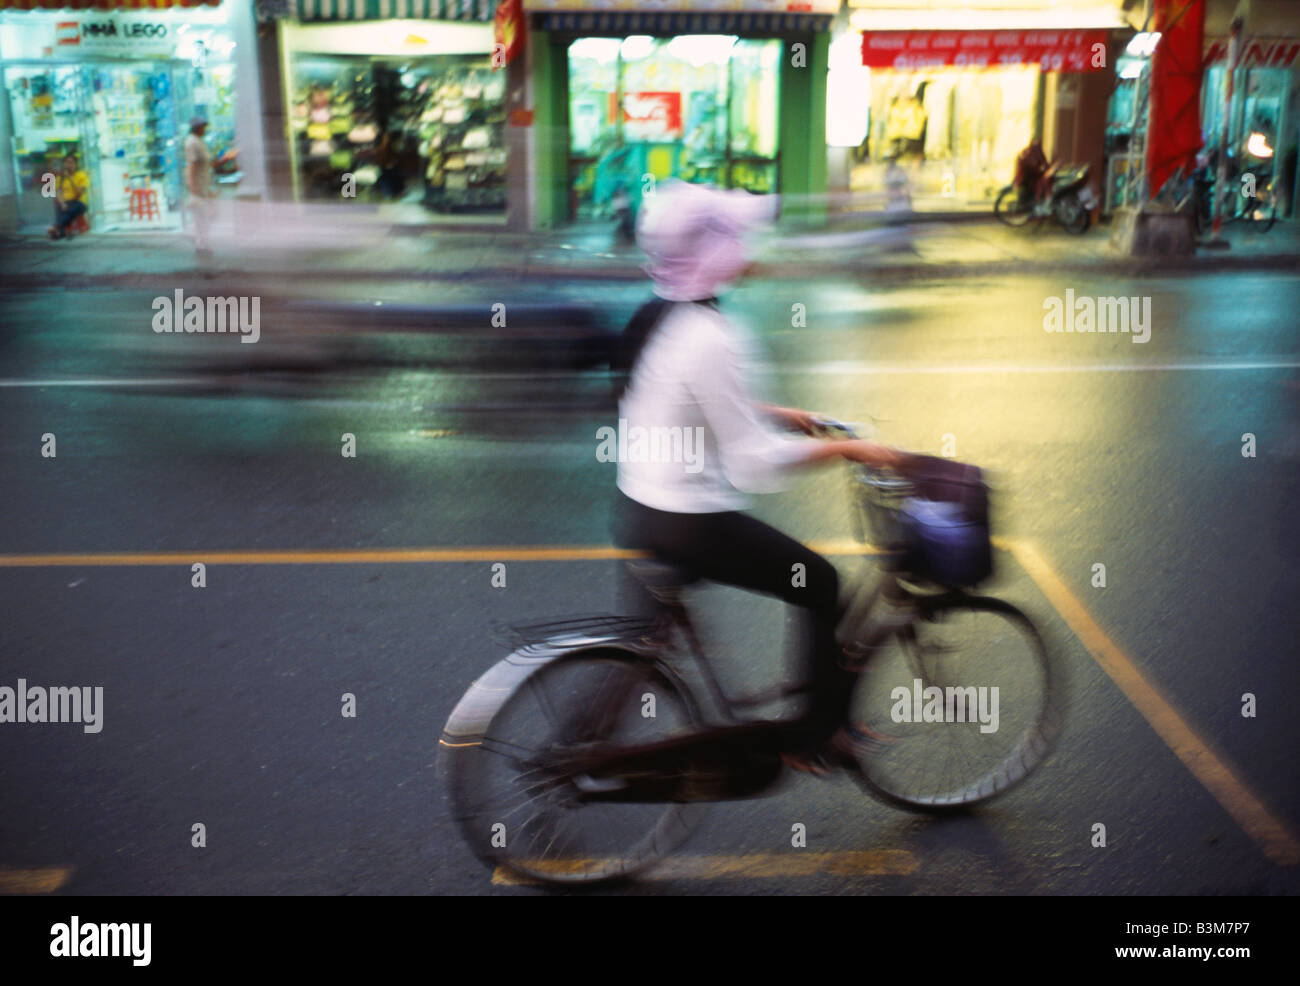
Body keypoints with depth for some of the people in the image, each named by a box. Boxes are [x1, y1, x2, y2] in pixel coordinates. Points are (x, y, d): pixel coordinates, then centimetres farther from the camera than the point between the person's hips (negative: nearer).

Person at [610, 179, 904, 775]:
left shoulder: (655, 317, 5)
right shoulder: (710, 338, -23)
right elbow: (753, 464, -21)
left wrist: (776, 413, 20)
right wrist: (846, 449, -12)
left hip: (638, 507, 9)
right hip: (691, 525, -9)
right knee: (820, 586, 8)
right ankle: (816, 735, 19)